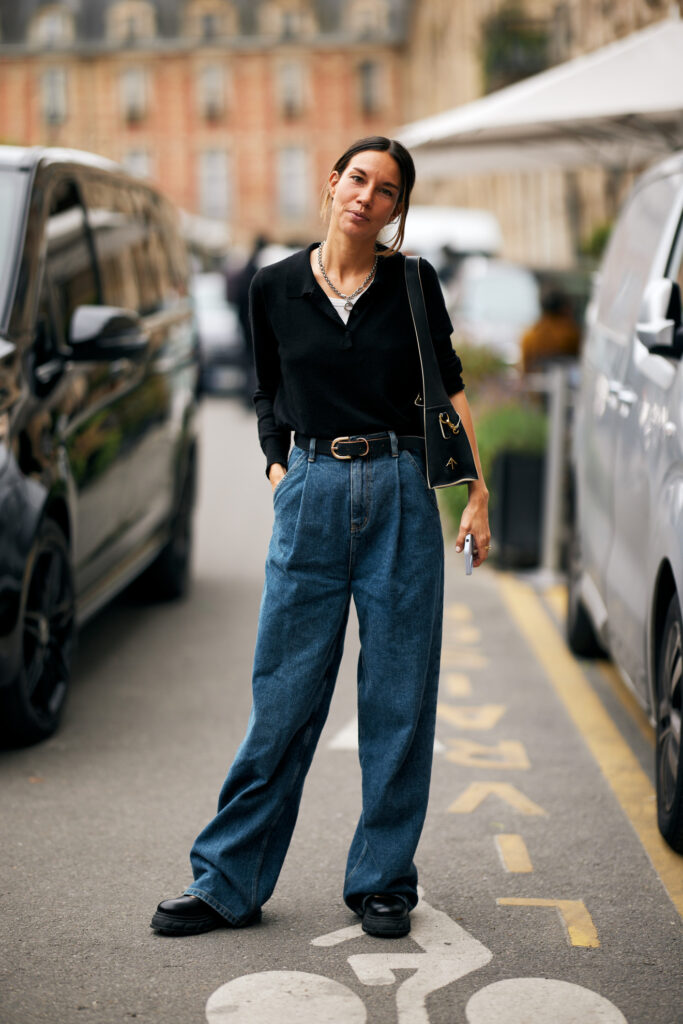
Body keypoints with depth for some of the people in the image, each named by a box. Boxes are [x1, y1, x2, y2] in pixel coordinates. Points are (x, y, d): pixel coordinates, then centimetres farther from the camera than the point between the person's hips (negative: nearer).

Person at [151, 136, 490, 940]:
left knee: (400, 699, 4)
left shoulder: (412, 284, 3)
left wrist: (476, 490, 2)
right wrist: (277, 470, 5)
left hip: (400, 495, 0)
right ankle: (227, 882, 13)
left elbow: (448, 389, 8)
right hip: (312, 497, 1)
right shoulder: (275, 288, 5)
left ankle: (382, 882, 18)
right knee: (283, 698, 2)